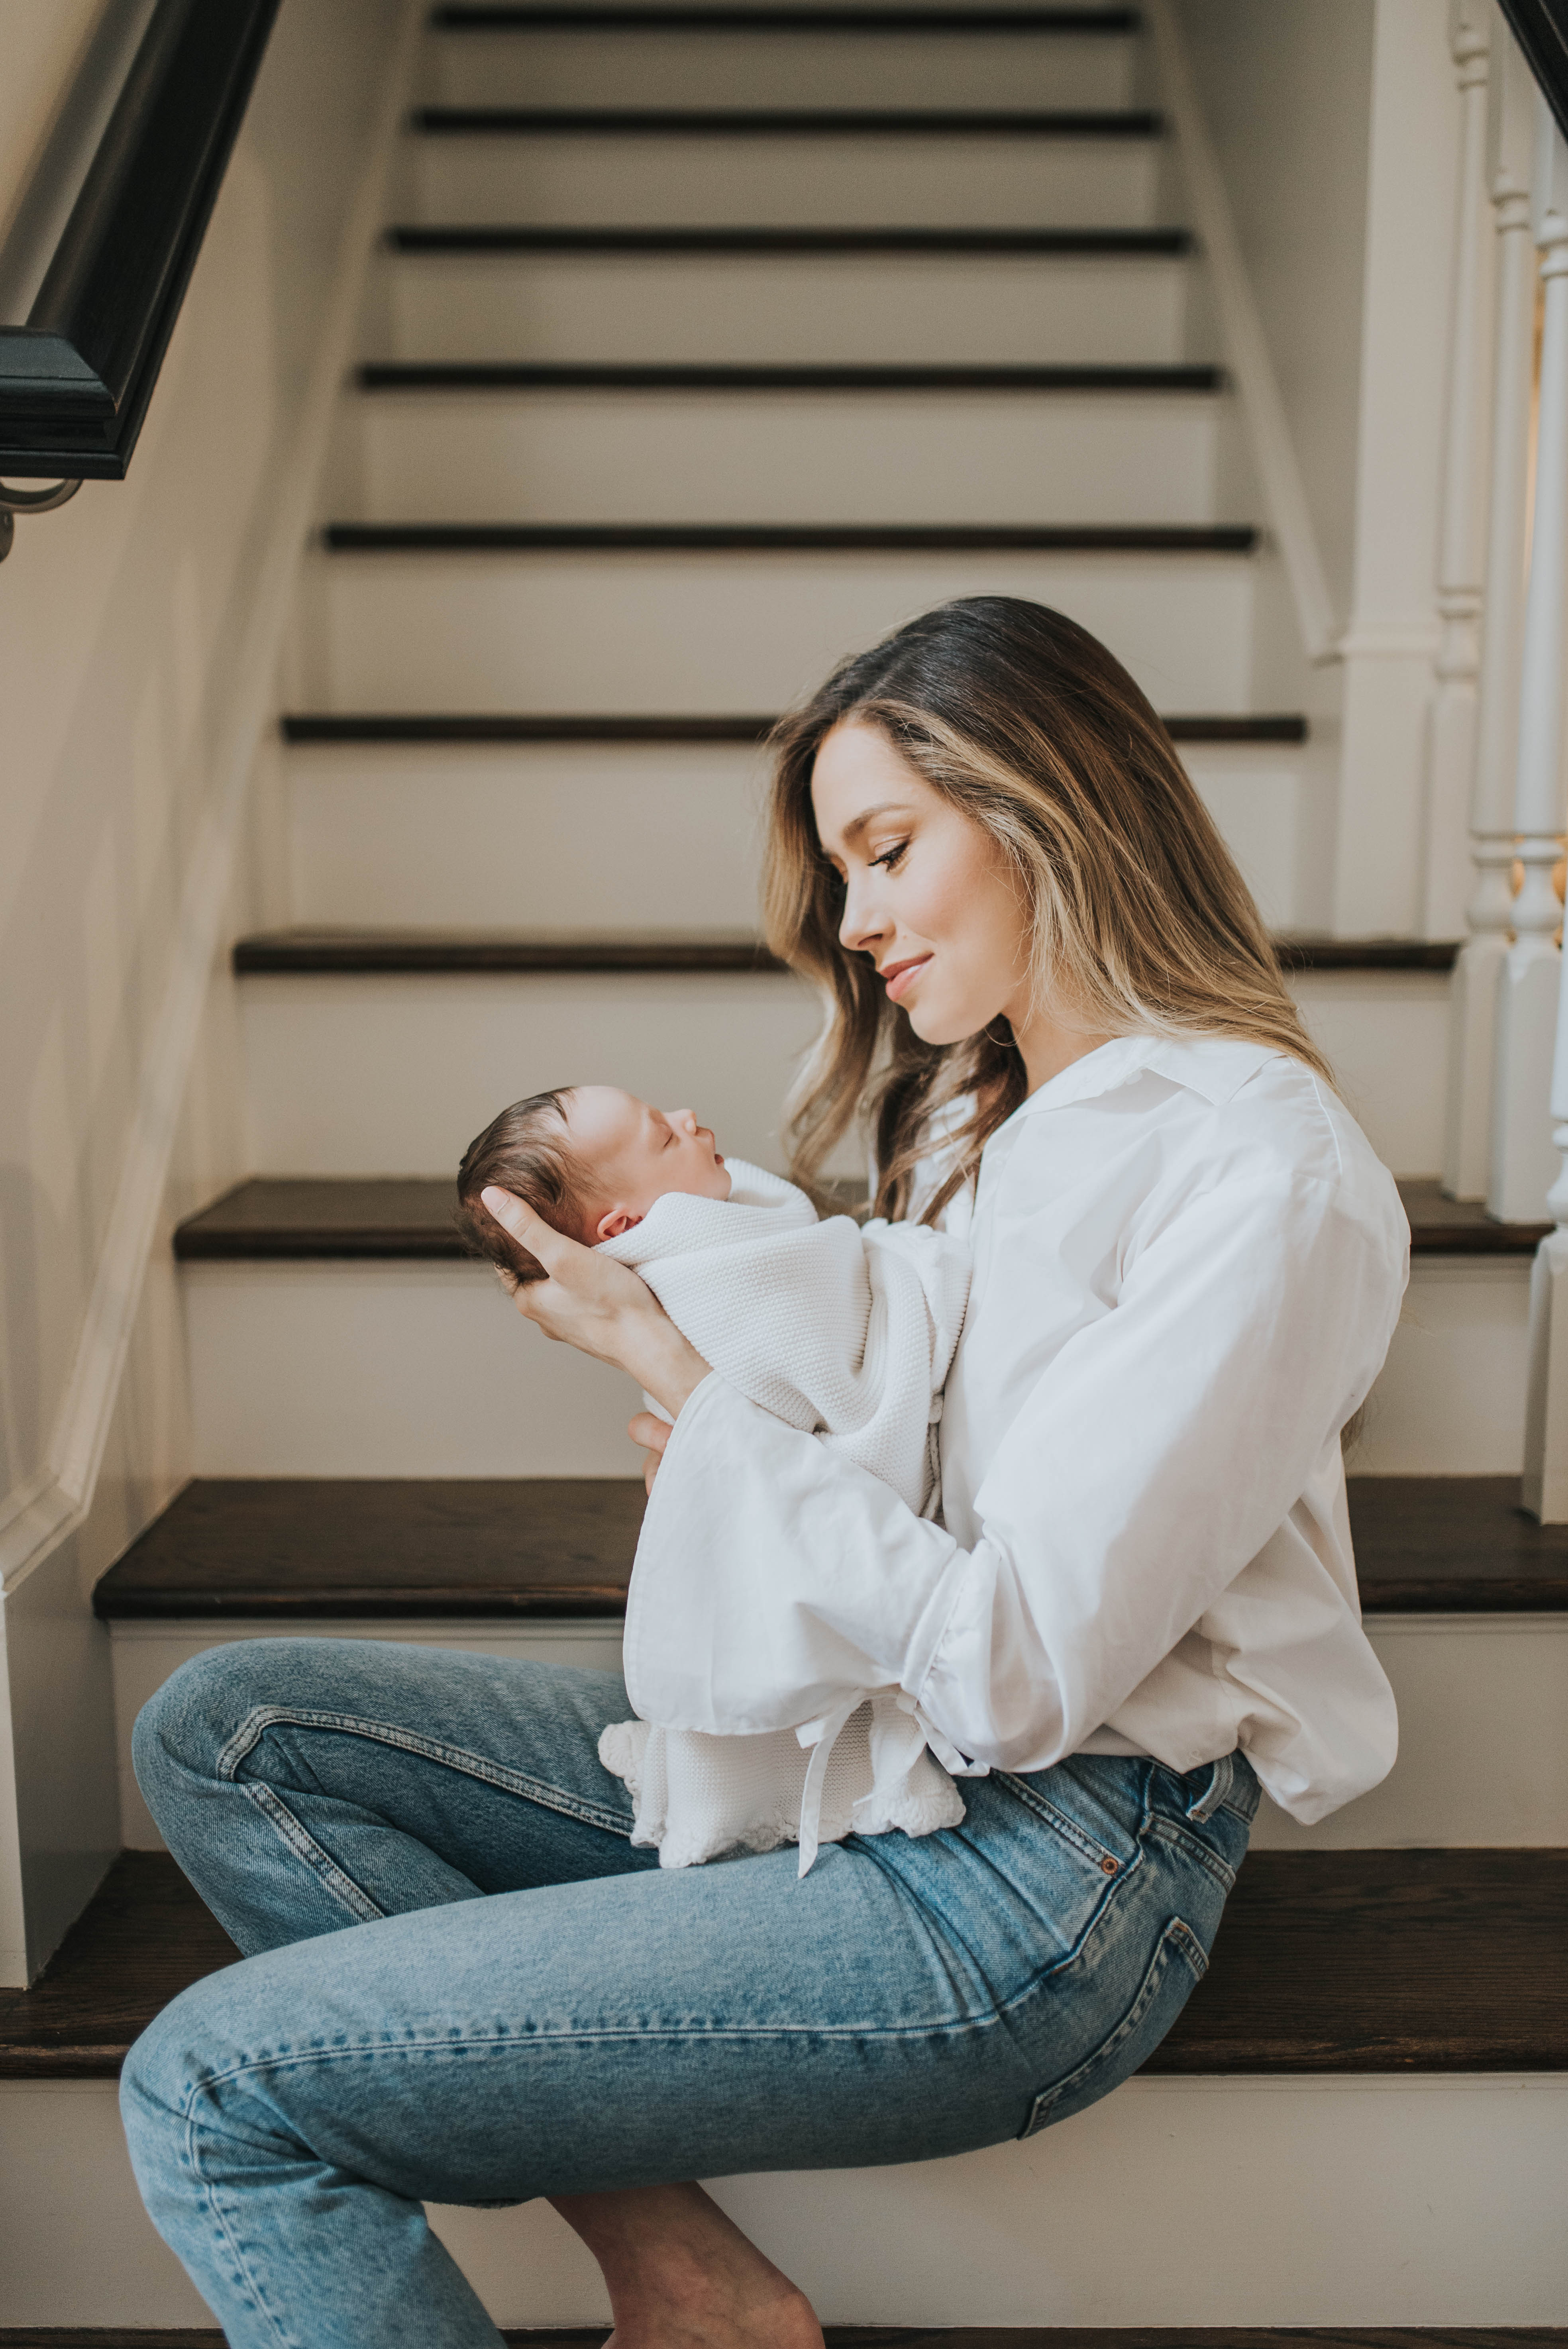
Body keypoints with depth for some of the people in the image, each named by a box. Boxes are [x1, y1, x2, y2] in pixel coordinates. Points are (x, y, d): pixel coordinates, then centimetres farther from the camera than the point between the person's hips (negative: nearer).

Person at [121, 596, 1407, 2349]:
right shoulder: (980, 1112, 12)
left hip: (1042, 1874, -10)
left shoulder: (1265, 1176, -16)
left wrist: (684, 1381, -16)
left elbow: (1021, 1667, -21)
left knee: (214, 2090, -14)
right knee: (223, 1726, 0)